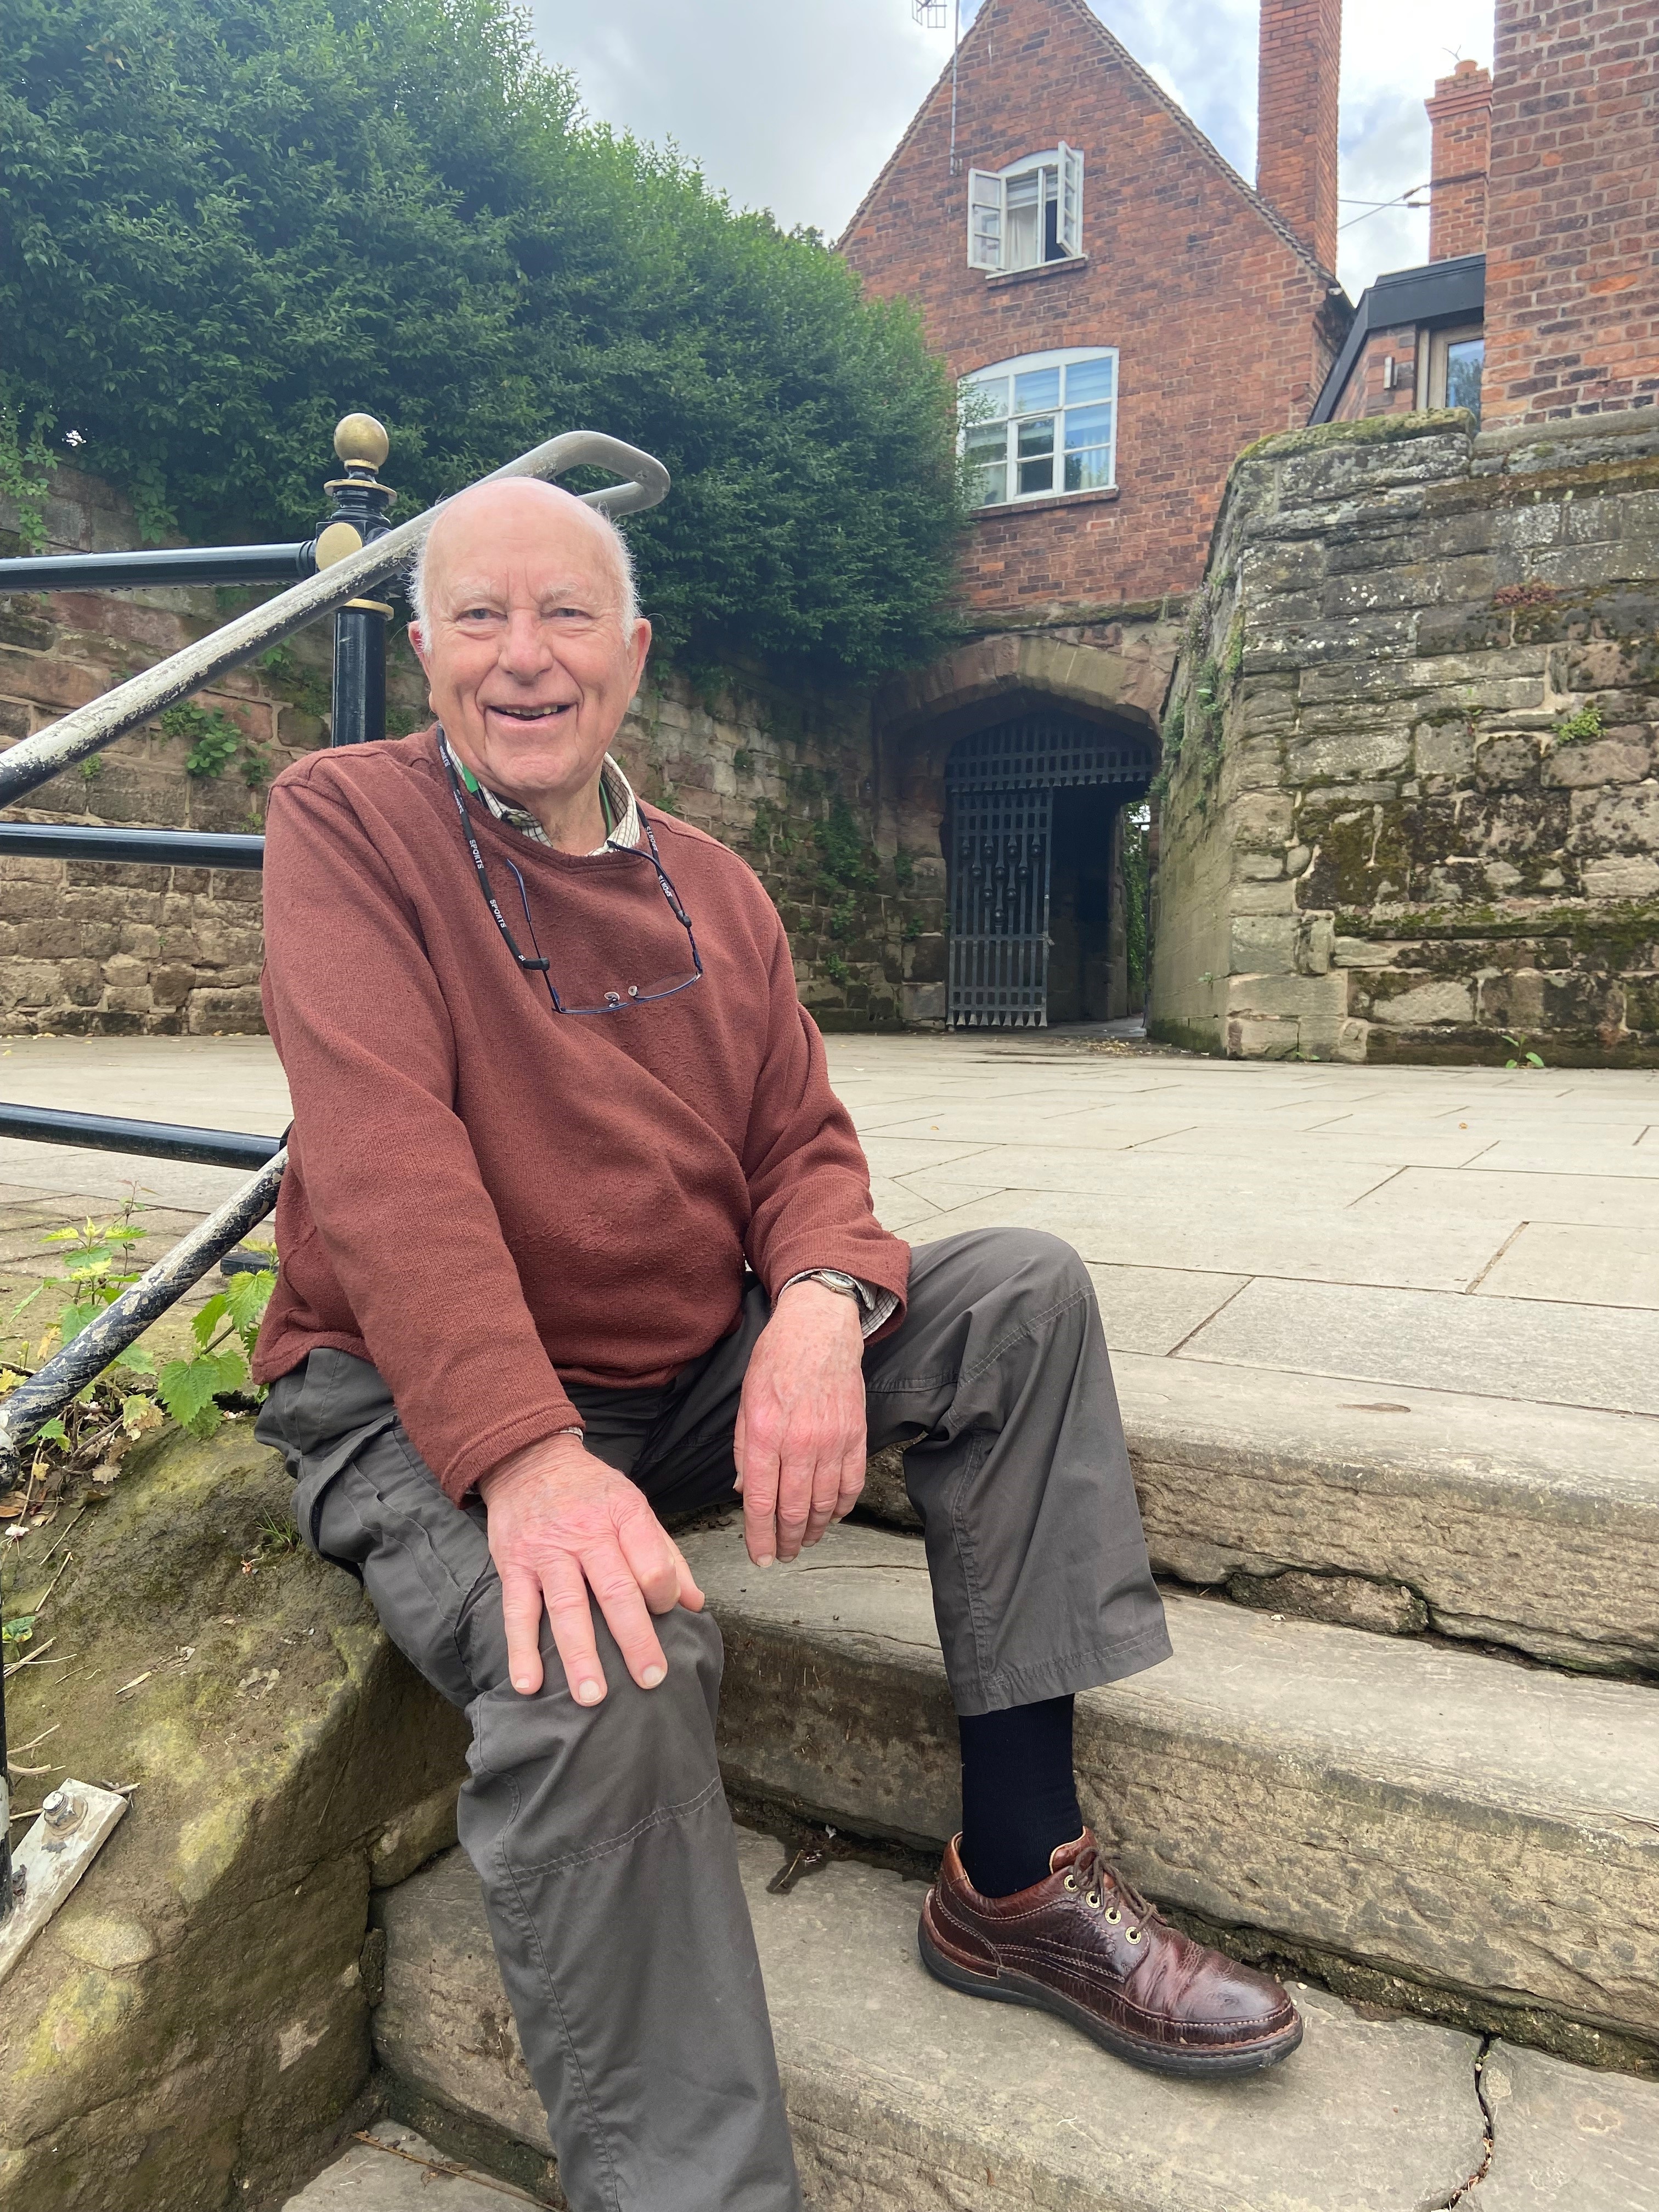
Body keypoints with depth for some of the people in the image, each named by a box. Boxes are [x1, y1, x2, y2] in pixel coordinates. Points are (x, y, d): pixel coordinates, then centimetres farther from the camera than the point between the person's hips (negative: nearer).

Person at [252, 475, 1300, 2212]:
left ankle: (1017, 1880, -5)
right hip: (427, 1409, -5)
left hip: (700, 1375, 6)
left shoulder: (714, 890, 10)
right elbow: (382, 1152, -20)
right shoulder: (345, 823, -6)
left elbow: (804, 1145, 6)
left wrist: (819, 1306, -18)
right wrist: (521, 1448, -32)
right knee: (604, 1662, -35)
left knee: (1026, 1293, -7)